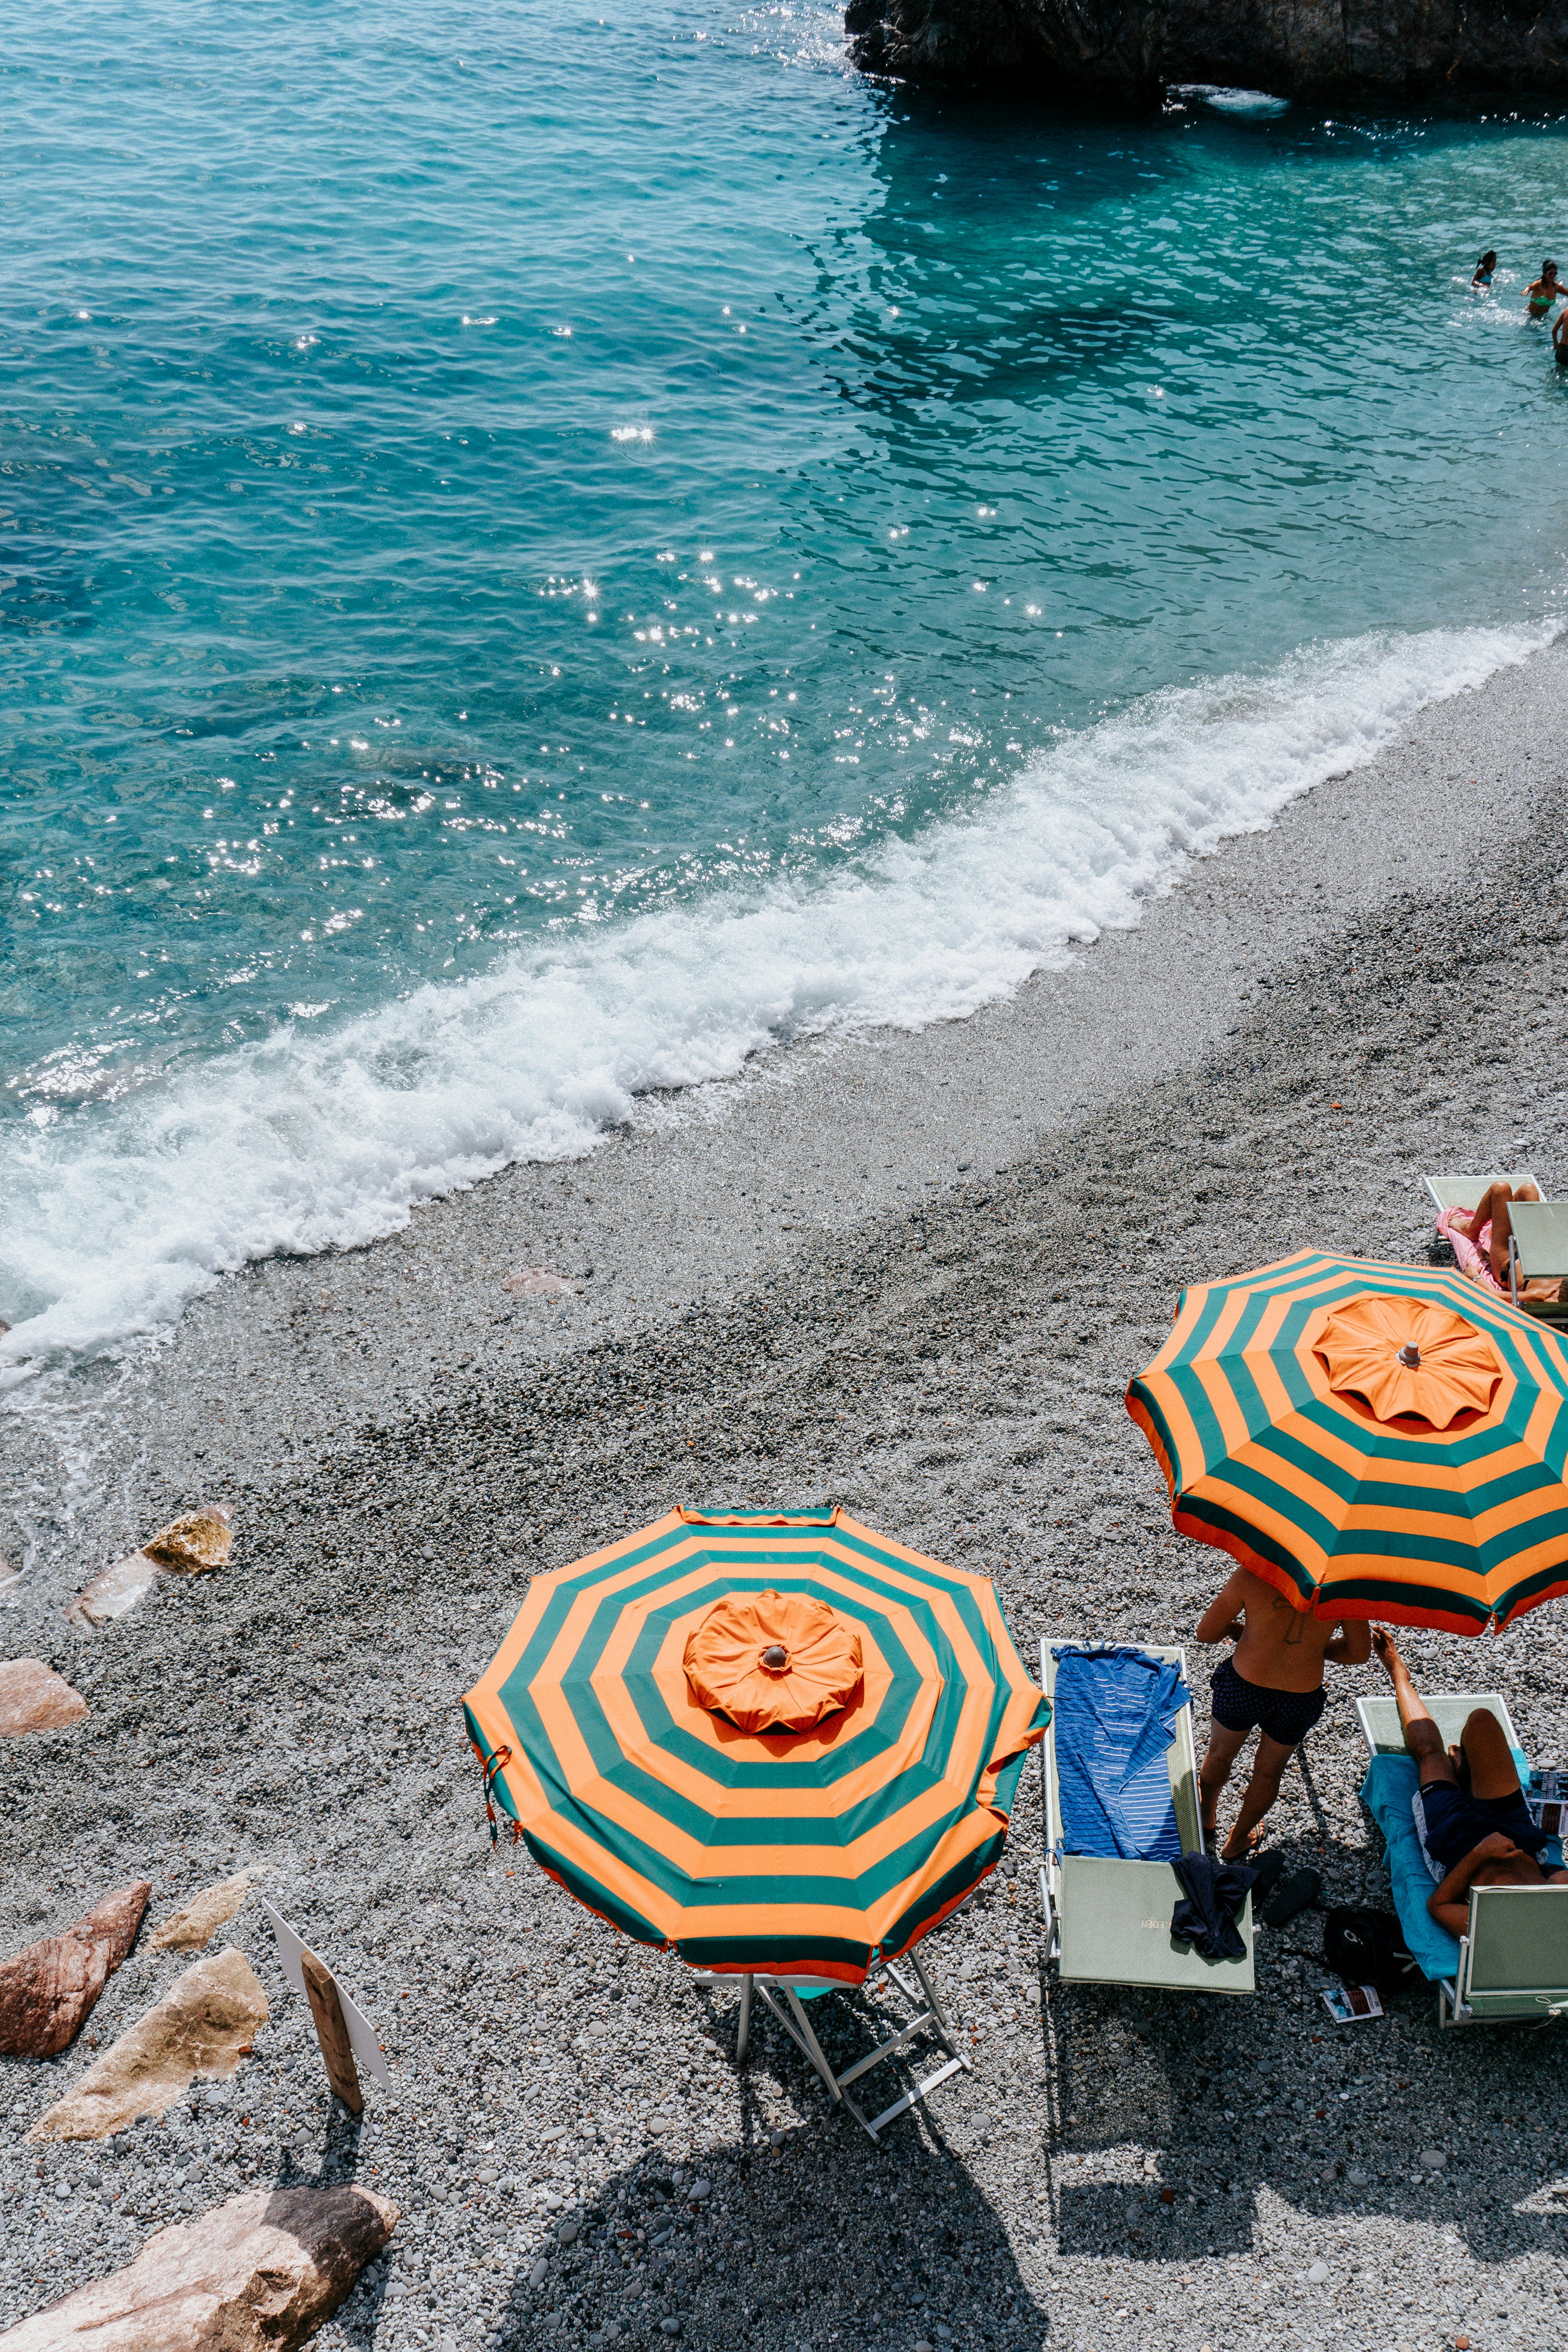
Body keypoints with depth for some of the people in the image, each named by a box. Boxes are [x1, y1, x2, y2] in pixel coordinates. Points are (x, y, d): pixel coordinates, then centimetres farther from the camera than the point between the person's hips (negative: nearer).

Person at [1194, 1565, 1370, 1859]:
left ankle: (1206, 1820, 56)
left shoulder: (1253, 1575, -27)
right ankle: (1237, 1841, 50)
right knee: (1268, 1772, 28)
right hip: (1301, 1700, 1)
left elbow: (1206, 1633, -14)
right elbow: (1359, 1653, -7)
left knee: (1219, 1757, 30)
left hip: (1242, 1688, -1)